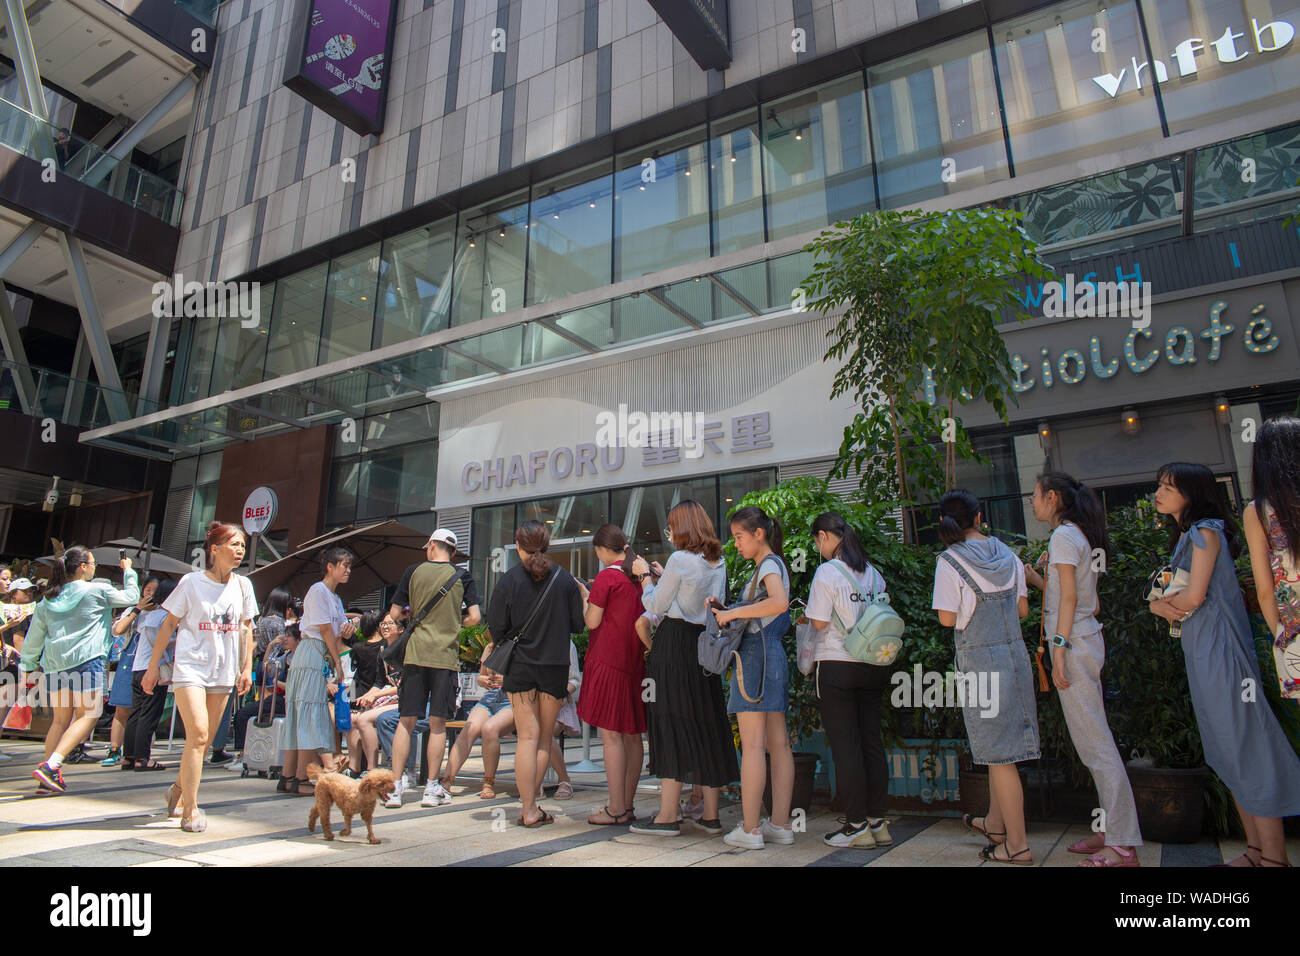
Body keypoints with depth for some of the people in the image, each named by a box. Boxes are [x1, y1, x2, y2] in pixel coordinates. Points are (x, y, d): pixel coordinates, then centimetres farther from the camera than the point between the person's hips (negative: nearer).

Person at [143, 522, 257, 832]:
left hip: (223, 671, 4)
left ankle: (178, 788, 36)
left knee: (204, 740, 11)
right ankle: (190, 809, -4)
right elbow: (169, 625, 1)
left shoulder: (242, 586, 6)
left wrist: (247, 668, 9)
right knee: (197, 734, -14)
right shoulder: (191, 582, -4)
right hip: (190, 666, -4)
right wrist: (153, 666, 0)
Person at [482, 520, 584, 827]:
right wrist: (584, 597, 18)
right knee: (545, 738, 11)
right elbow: (577, 625, 0)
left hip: (520, 665, 0)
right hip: (555, 666, 1)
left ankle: (529, 809, 2)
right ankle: (531, 805, 14)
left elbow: (496, 628, -3)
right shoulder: (564, 578, -4)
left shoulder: (509, 580, -6)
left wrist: (497, 647, 18)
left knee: (527, 736, 3)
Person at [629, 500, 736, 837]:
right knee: (705, 721, 10)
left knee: (671, 722, -2)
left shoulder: (680, 559, -12)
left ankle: (668, 815, 3)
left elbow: (656, 605, -6)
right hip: (706, 643, 7)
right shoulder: (718, 562, 10)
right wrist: (664, 575, 20)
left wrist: (644, 575, 9)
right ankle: (710, 815, 17)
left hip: (674, 642, -7)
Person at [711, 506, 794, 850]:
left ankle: (749, 829, -4)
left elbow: (779, 602, -27)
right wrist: (728, 611, 5)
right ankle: (780, 824, 13)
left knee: (753, 744, -7)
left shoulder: (769, 564, -8)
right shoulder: (773, 565, 20)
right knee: (778, 744, 8)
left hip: (756, 652, -10)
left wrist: (732, 613, -21)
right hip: (773, 654, 10)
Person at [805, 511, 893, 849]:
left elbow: (819, 622, -13)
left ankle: (857, 827, 6)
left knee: (845, 747, 0)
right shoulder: (872, 572, 8)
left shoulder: (828, 571, -11)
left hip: (836, 665, -6)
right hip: (872, 665, 6)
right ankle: (878, 822, 18)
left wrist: (807, 614, 7)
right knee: (872, 742, 11)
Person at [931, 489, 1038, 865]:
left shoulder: (950, 562, -12)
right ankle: (995, 823, 34)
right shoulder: (1007, 554, 4)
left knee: (998, 753, 2)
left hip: (979, 661, -6)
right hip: (1015, 654, 6)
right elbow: (1022, 608, 8)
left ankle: (1017, 845, 9)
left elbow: (947, 619, -11)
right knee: (1002, 746, 18)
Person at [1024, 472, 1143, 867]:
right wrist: (1034, 579, 19)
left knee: (1095, 743, -7)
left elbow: (1069, 597, -17)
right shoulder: (1080, 535, 17)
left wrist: (1059, 650, -18)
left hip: (1074, 642, -10)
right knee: (1093, 741, 12)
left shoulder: (1063, 535, -11)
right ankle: (1112, 831, 19)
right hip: (1085, 640, 10)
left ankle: (1123, 847, -3)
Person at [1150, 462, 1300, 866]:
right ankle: (1256, 850, 21)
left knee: (1245, 746, -5)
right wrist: (1161, 605, -7)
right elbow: (1175, 592, 14)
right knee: (1228, 754, 12)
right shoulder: (1186, 536, 17)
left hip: (1219, 650, -9)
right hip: (1200, 652, 9)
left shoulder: (1206, 531, -10)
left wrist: (1162, 602, 2)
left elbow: (1194, 596, -16)